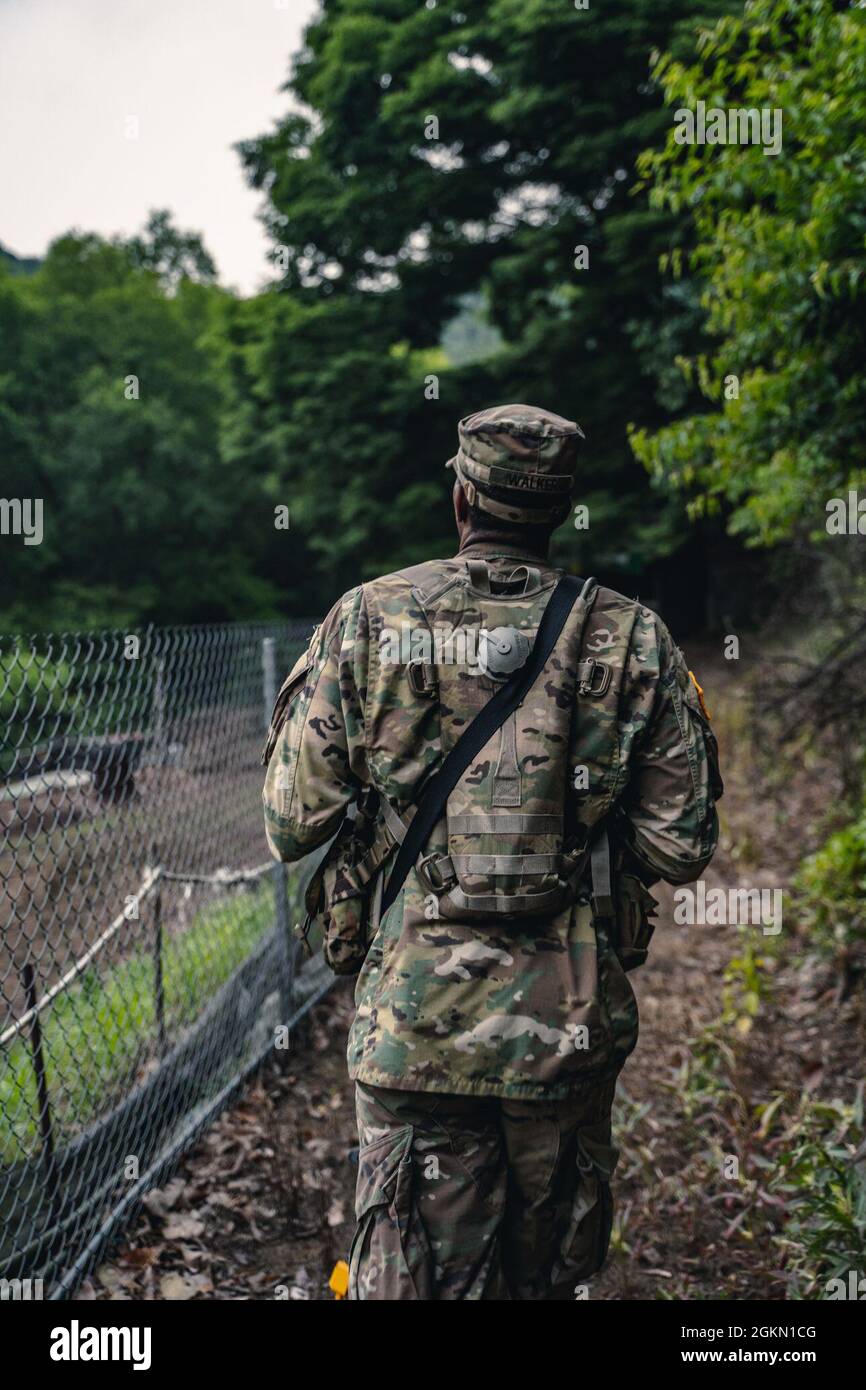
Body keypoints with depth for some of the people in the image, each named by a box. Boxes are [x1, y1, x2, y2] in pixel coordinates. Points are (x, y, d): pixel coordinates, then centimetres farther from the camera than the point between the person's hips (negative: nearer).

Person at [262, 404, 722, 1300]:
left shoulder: (364, 623, -4)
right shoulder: (632, 640, -3)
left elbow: (292, 826, -3)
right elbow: (680, 851, -3)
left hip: (412, 1017, 0)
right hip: (571, 1023, 1)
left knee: (416, 1273, 10)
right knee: (548, 1276, 19)